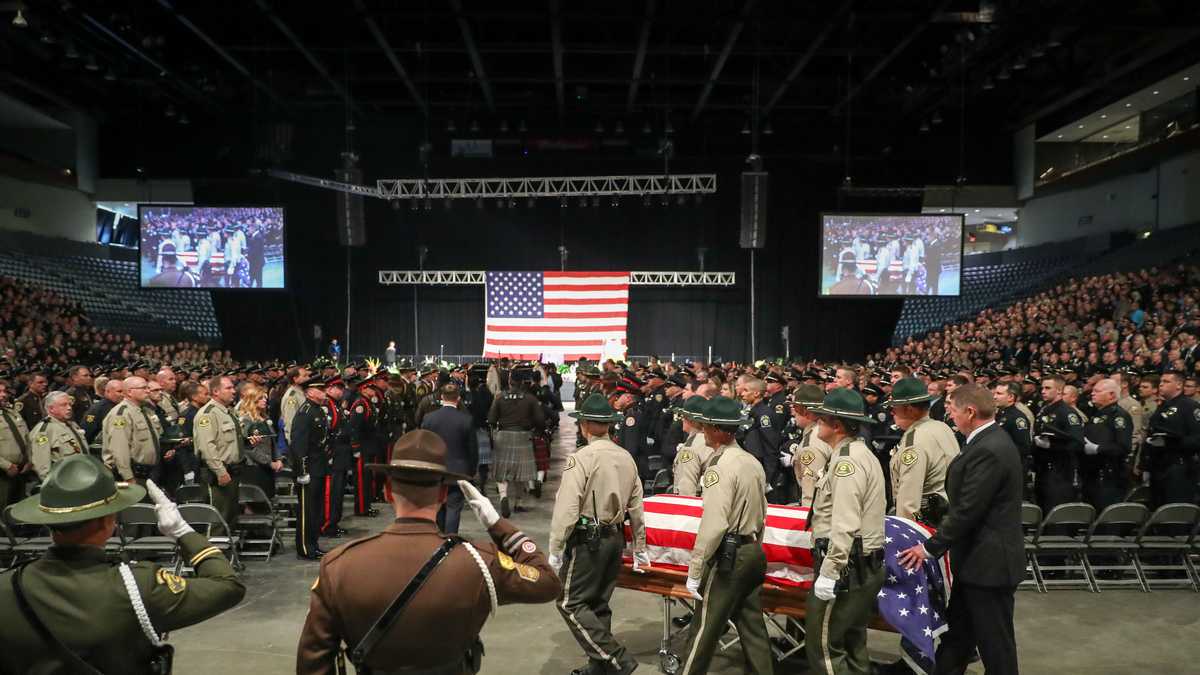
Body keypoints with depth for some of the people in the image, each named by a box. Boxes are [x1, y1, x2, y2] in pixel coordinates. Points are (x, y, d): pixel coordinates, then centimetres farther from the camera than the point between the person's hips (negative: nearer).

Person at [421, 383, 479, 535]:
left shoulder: (428, 418, -6)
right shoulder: (466, 419, -11)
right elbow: (473, 449, -4)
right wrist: (472, 471, 9)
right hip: (458, 471, -2)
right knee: (453, 508, 2)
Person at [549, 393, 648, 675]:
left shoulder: (581, 458, -16)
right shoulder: (627, 458, 5)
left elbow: (567, 508, -20)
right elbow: (636, 507, 8)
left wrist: (555, 549, -13)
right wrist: (640, 548, 16)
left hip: (587, 539, -7)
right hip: (616, 538, 8)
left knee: (571, 603, 1)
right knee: (598, 603, 16)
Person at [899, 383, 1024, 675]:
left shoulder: (988, 450, -24)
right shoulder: (992, 440, 8)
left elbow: (967, 511, -24)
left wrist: (930, 547, -15)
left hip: (989, 562, -10)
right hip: (980, 558, 10)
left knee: (994, 641, 6)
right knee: (957, 632, 19)